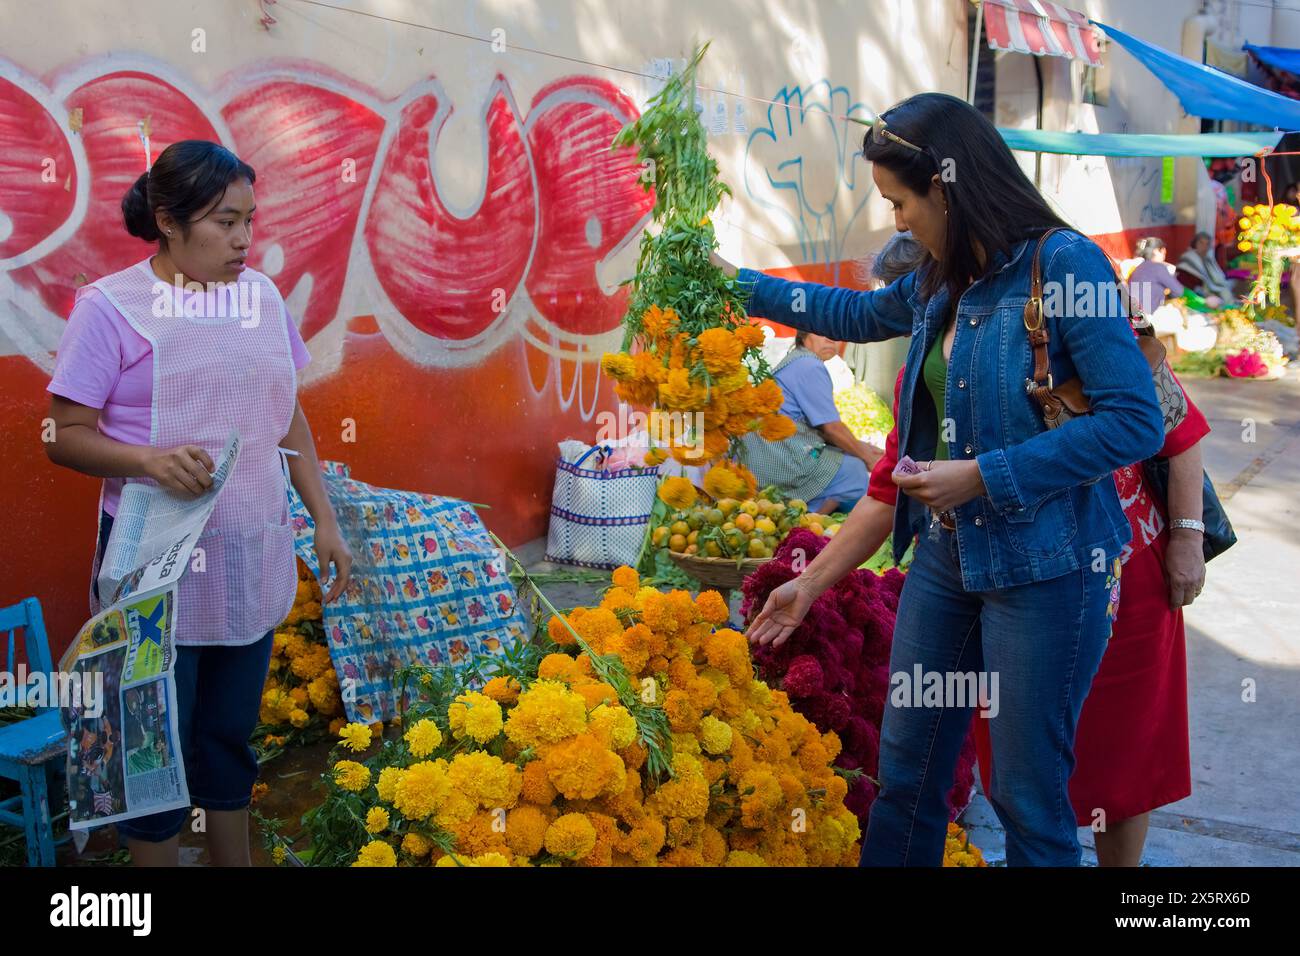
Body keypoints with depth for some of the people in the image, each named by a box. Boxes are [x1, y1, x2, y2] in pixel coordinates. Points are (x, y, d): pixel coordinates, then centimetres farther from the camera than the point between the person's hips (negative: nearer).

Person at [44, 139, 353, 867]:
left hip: (252, 560, 5)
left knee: (231, 734, 16)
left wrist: (326, 522, 10)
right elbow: (66, 435, -8)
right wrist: (148, 459, -26)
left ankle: (236, 858, 32)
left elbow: (290, 418, 13)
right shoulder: (112, 304, -9)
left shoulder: (261, 294, 6)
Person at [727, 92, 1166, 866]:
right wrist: (737, 282, 33)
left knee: (1028, 795, 3)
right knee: (906, 774, 14)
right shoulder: (941, 286, 9)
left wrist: (982, 476, -19)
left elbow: (1137, 421, -19)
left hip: (1044, 567, -7)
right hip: (946, 555, 7)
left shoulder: (1063, 263, -14)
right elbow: (856, 313, 29)